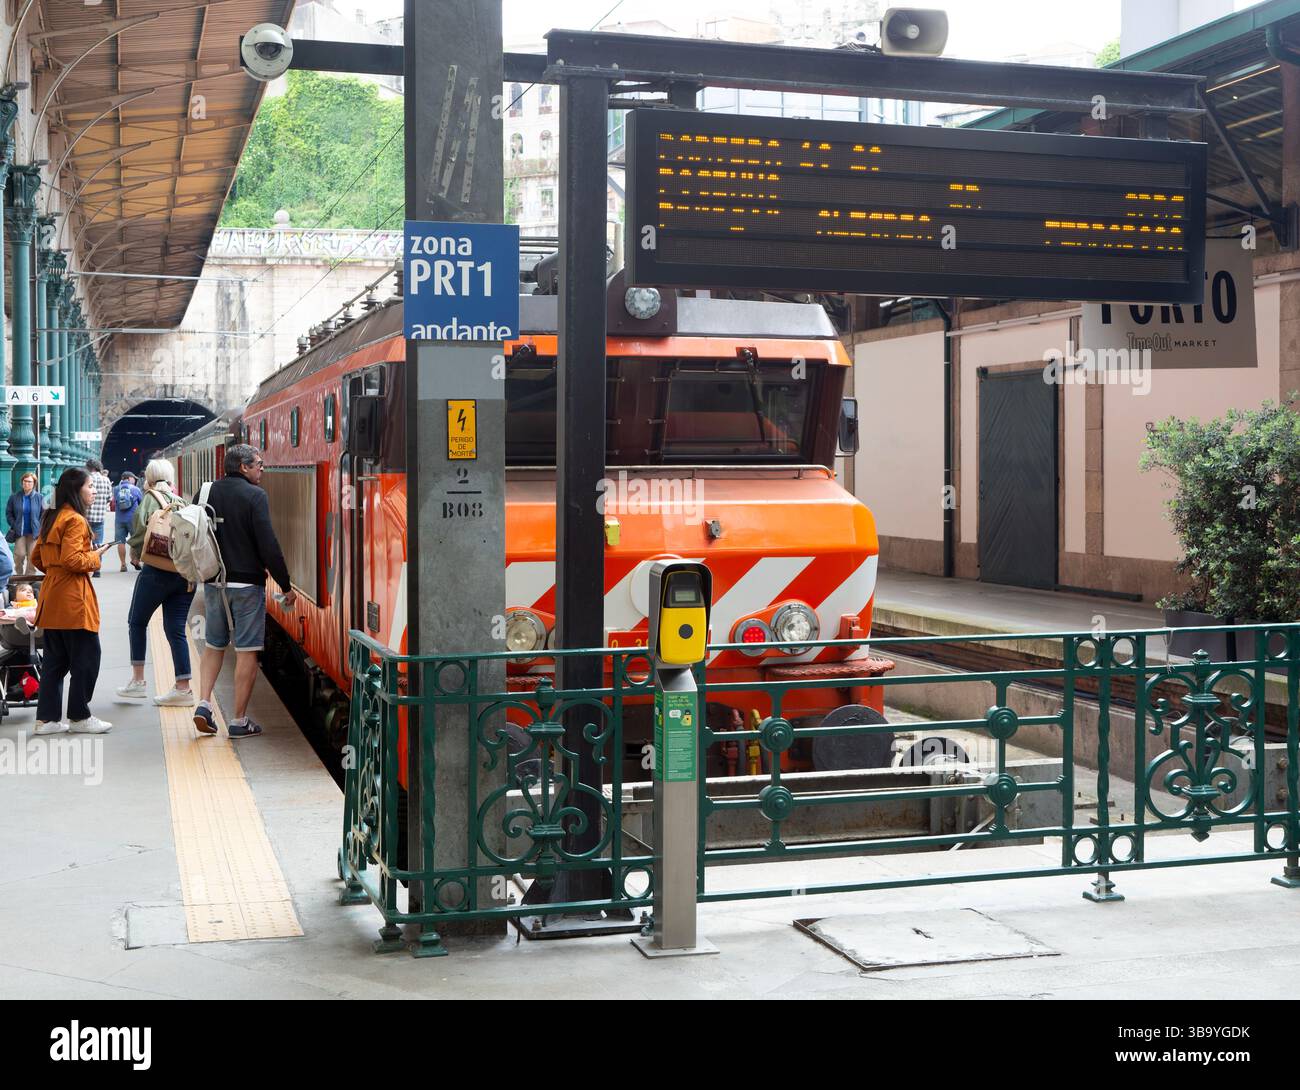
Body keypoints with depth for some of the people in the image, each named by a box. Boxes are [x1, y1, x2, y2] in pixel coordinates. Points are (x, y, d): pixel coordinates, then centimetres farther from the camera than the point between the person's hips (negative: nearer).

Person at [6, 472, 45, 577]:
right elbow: (8, 513, 6)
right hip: (19, 532, 0)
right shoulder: (14, 497, 1)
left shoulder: (39, 498, 0)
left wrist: (39, 528, -6)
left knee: (32, 557, 0)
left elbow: (44, 514, 2)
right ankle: (19, 575, 14)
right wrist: (14, 525, -4)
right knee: (19, 555, -5)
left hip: (34, 532, 0)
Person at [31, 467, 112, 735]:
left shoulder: (51, 518, 15)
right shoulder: (75, 520, -14)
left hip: (51, 599, 10)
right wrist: (94, 557, -7)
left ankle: (46, 718, 14)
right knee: (86, 658, 1)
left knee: (55, 660, 13)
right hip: (73, 599, -10)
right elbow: (72, 559, -23)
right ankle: (79, 717, 7)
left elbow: (37, 557, 19)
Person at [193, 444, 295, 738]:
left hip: (213, 582, 6)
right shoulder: (254, 496, -12)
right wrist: (286, 585, -8)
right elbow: (268, 545, -15)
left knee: (213, 645, 19)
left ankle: (204, 704, 6)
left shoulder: (206, 493, 6)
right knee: (246, 651, 1)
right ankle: (239, 721, 4)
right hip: (247, 583, -5)